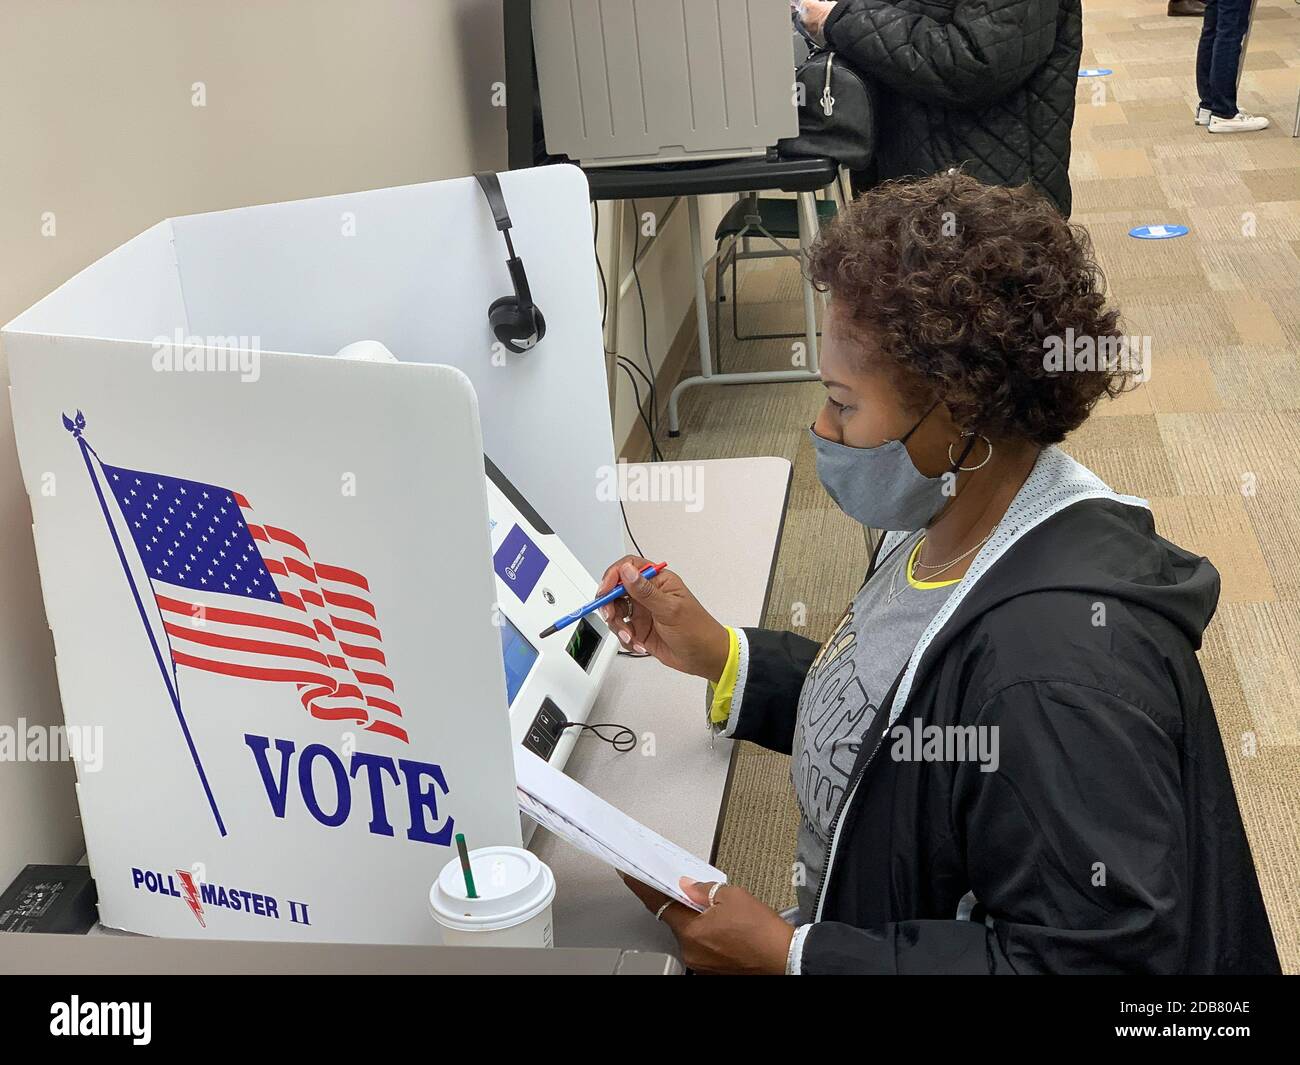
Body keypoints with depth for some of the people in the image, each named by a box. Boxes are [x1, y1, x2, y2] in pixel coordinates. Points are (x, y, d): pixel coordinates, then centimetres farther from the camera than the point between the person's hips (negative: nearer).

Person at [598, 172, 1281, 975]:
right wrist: (718, 656, 1)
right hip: (855, 921, 8)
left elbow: (1092, 957, -27)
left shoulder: (1064, 665, -32)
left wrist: (789, 956, -23)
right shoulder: (956, 518, -4)